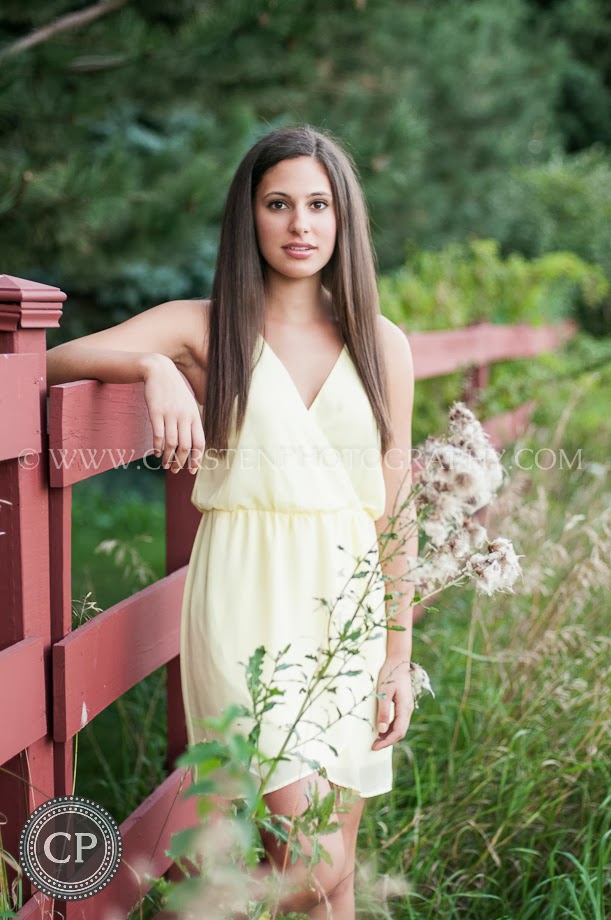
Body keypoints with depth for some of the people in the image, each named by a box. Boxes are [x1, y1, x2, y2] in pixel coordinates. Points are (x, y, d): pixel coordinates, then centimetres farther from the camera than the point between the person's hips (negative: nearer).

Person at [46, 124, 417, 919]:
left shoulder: (381, 343, 8)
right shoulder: (203, 328, 2)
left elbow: (396, 507, 7)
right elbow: (55, 360, -7)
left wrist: (400, 653, 4)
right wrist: (153, 366, -25)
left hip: (350, 604, 3)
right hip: (249, 605, -3)